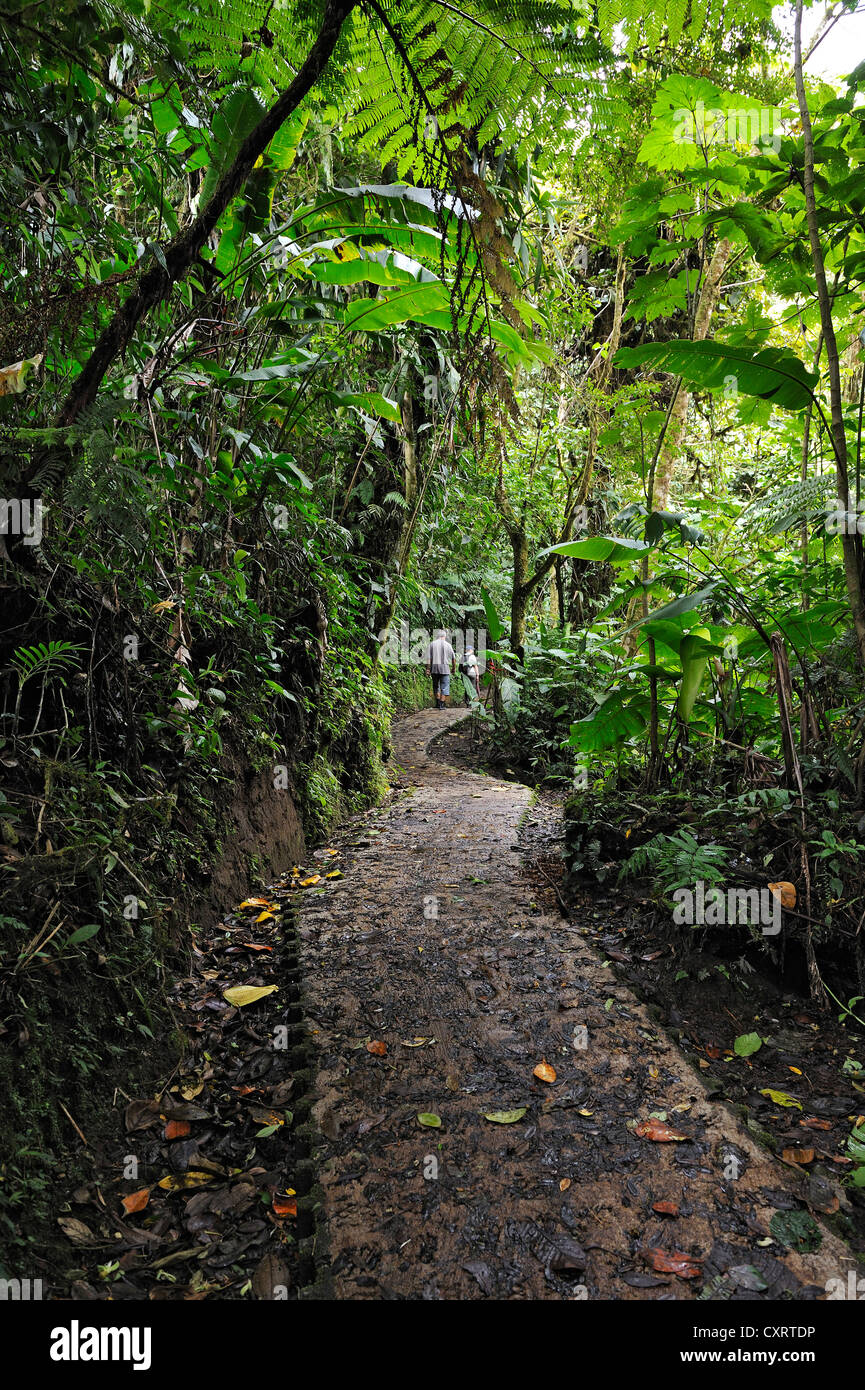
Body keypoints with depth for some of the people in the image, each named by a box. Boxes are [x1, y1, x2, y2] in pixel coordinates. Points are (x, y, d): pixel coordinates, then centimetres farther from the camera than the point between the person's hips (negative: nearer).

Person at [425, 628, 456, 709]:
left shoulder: (431, 644, 4)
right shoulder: (448, 645, 3)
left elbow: (428, 658, -2)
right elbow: (453, 658, 7)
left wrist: (428, 669, -1)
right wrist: (454, 668, 19)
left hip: (434, 667, 2)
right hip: (445, 668, -2)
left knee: (436, 686, 15)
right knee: (444, 687, 3)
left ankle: (437, 703, 14)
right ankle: (442, 704, -3)